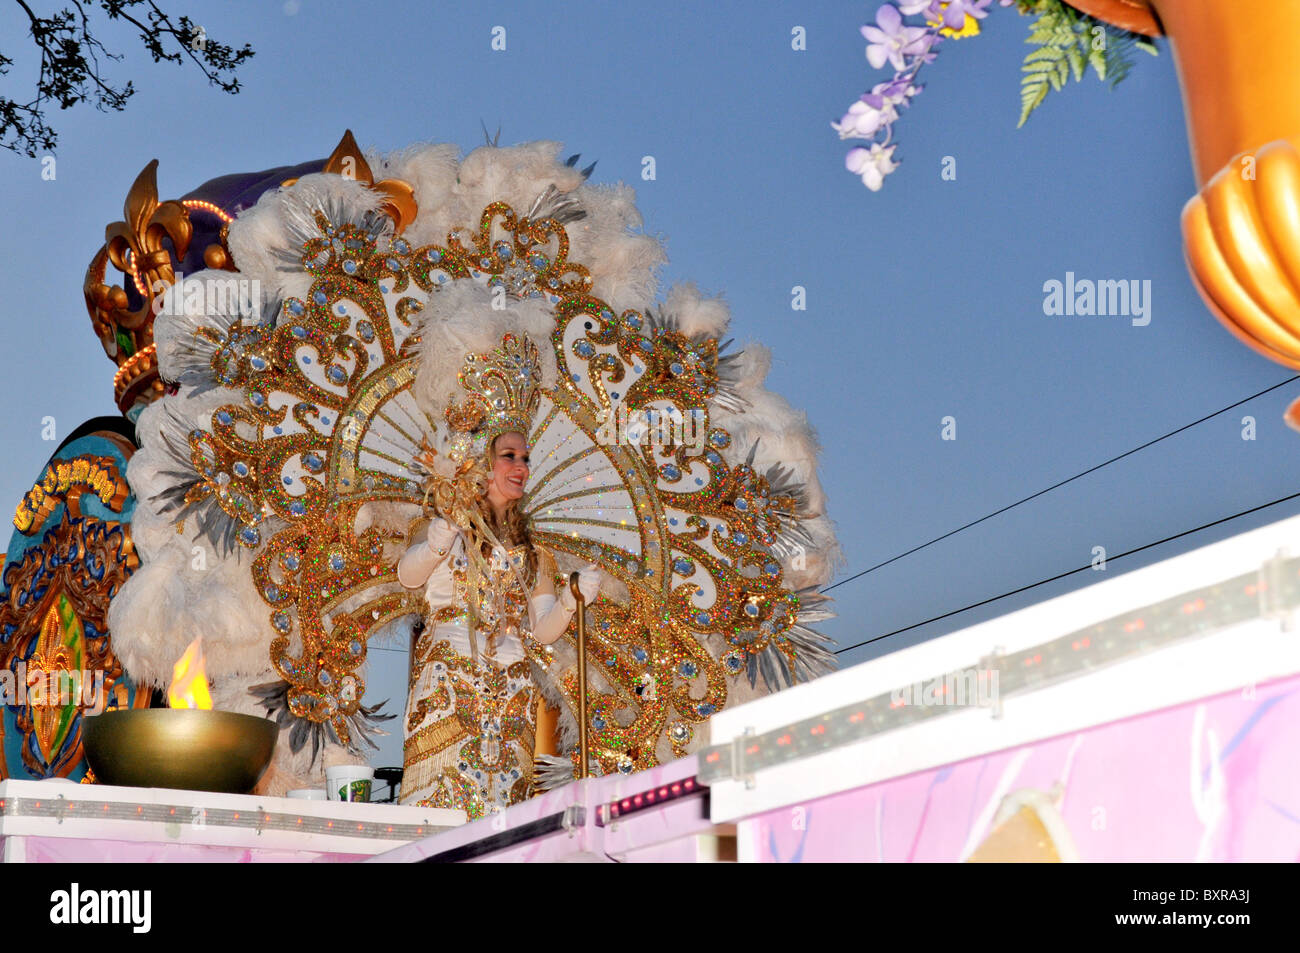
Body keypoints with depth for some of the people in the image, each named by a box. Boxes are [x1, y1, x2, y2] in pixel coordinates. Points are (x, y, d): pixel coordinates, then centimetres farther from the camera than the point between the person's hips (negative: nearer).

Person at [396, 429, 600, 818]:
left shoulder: (533, 552, 19)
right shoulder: (456, 526, 9)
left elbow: (542, 631, 15)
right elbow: (407, 575, -9)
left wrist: (572, 598, -5)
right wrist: (436, 544, -29)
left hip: (512, 686, 4)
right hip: (448, 676, -4)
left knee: (502, 795, -5)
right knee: (442, 789, -14)